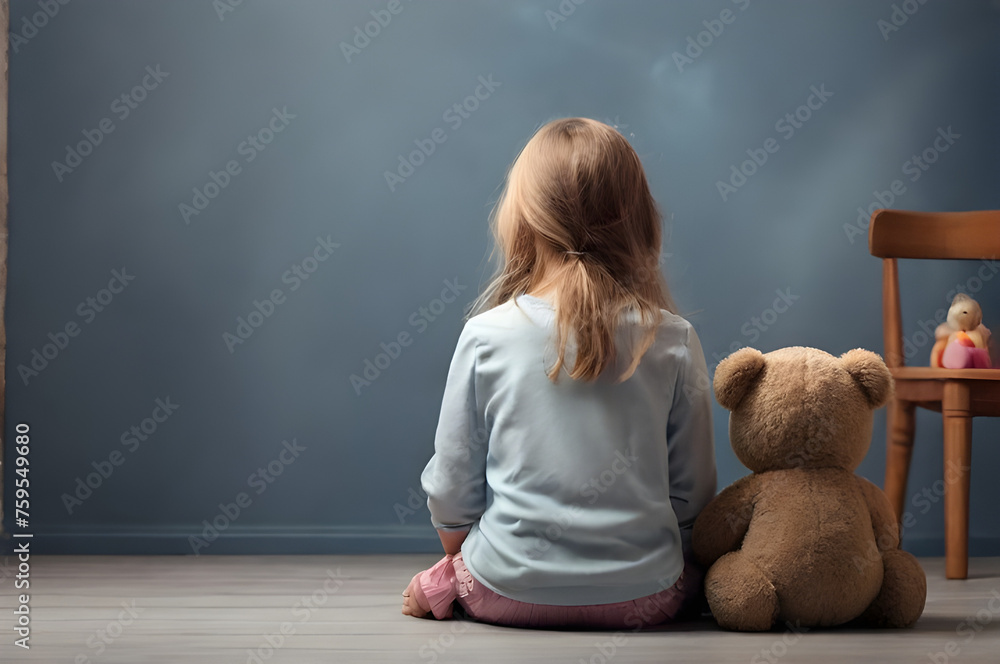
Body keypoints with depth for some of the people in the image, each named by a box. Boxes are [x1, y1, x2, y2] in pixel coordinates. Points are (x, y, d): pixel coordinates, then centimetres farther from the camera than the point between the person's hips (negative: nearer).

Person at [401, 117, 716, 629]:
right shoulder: (674, 342, -7)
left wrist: (456, 566, 20)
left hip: (507, 589, 1)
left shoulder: (485, 336, -8)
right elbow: (694, 491, 1)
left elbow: (451, 489, -1)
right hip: (643, 596, 0)